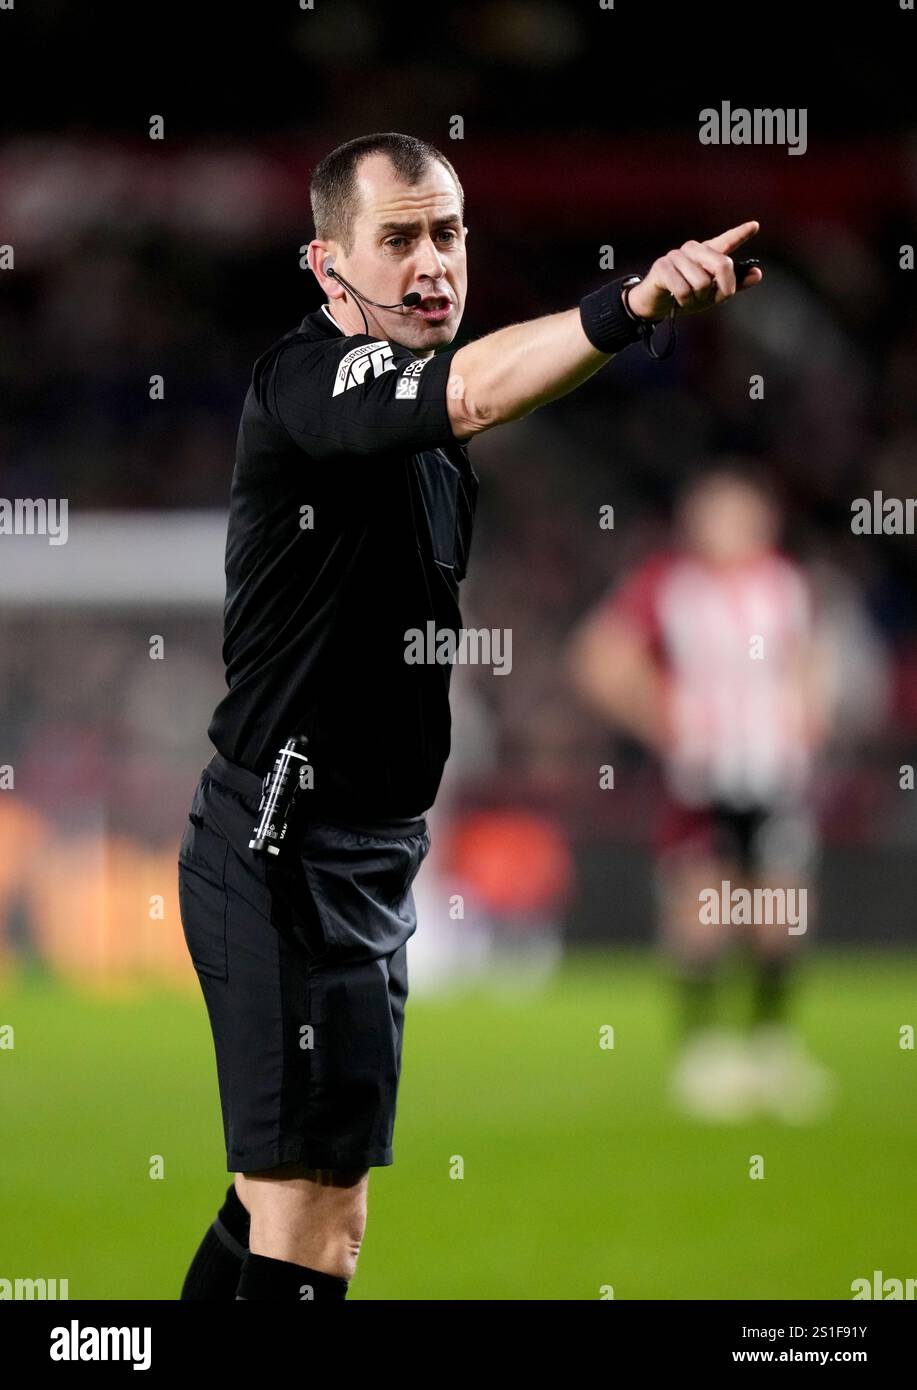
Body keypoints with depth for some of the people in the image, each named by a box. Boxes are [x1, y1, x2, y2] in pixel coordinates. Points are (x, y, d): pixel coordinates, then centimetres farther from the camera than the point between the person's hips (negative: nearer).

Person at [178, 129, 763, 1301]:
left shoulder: (436, 448, 15)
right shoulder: (306, 379, -15)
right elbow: (465, 395, -37)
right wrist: (632, 303, -49)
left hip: (372, 851, 10)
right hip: (292, 854, -10)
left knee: (281, 1195, 16)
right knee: (315, 1228, -13)